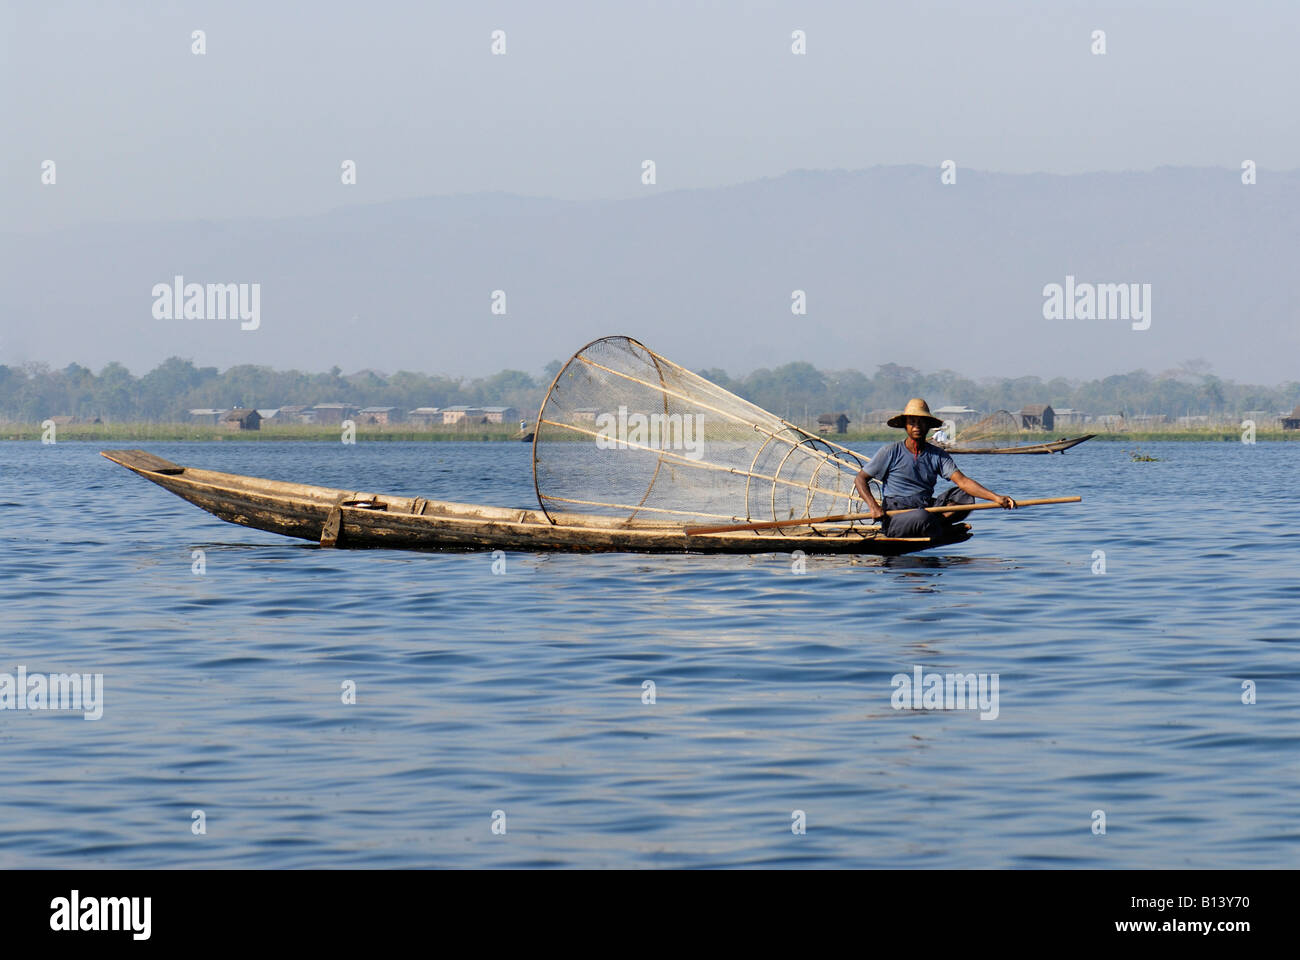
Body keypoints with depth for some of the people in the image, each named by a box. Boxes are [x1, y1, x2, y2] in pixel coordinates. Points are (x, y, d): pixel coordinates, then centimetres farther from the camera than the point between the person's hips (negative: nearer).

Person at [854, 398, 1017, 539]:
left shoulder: (938, 456, 7)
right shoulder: (890, 452, -1)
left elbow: (962, 481, -4)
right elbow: (860, 479, 2)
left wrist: (996, 498, -19)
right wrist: (873, 506, -17)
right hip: (895, 517, -4)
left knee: (965, 496, -11)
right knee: (922, 517, -36)